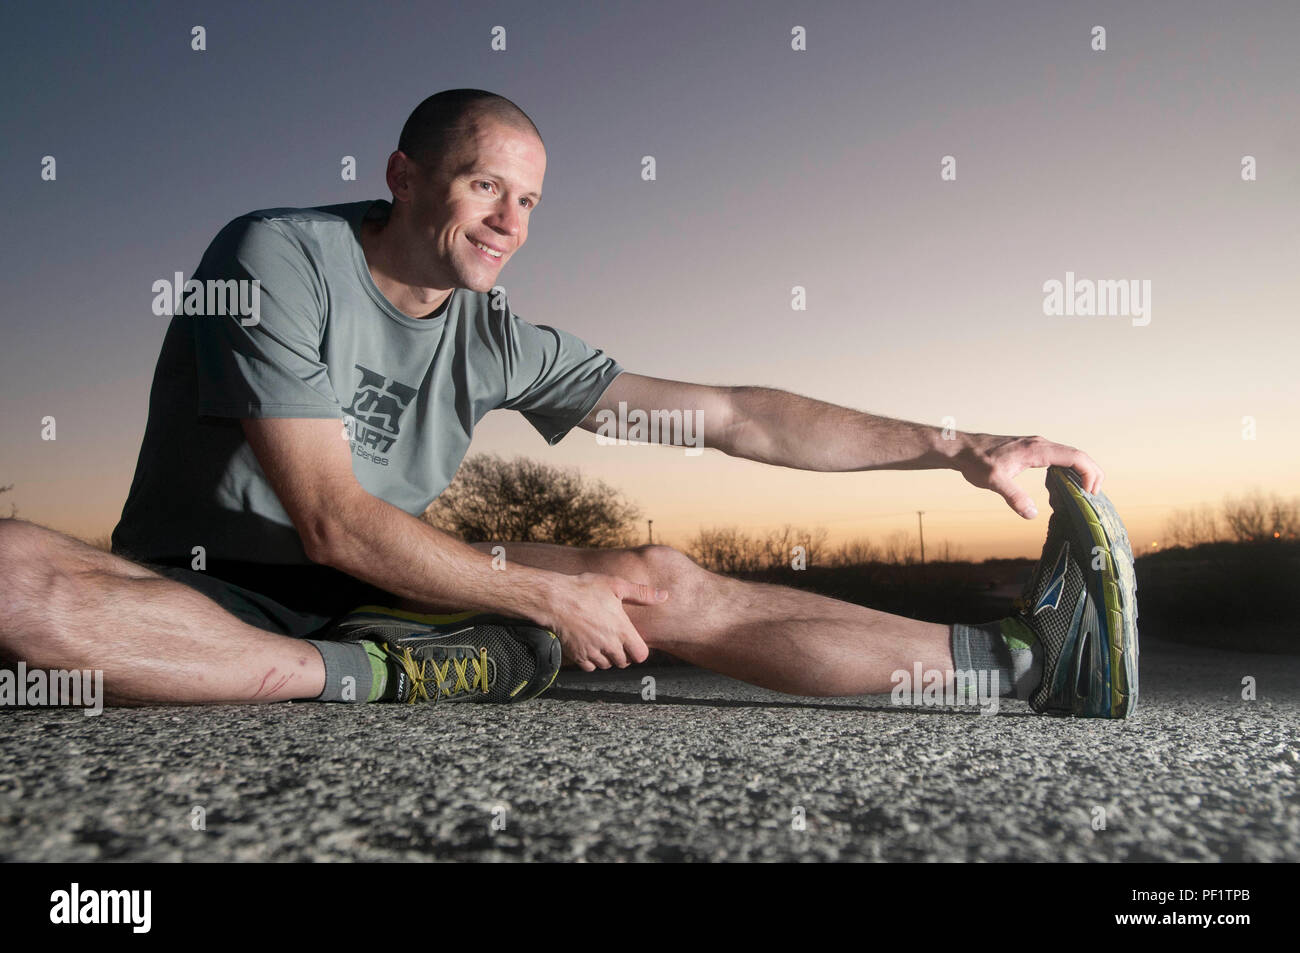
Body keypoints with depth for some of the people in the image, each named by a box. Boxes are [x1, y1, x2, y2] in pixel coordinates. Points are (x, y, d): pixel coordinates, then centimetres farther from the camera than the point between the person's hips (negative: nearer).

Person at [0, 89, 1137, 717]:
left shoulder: (498, 341, -1)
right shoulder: (278, 258, -14)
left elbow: (730, 415, -3)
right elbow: (332, 521, -21)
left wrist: (957, 447, -6)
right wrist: (548, 594, -19)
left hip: (375, 594, 3)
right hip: (201, 595, -2)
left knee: (668, 586, -14)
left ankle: (1022, 657, -15)